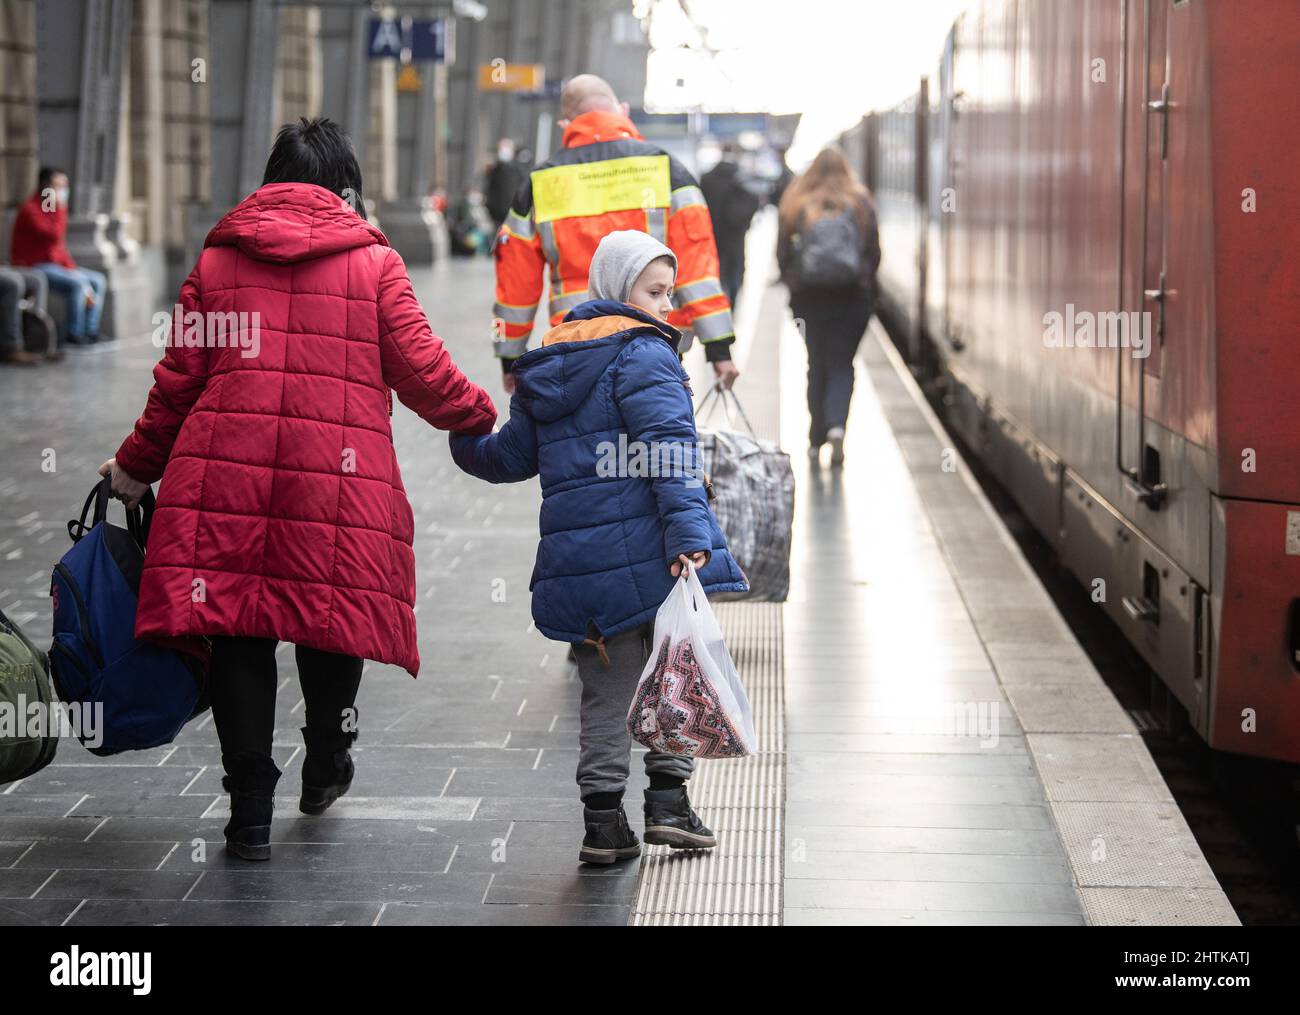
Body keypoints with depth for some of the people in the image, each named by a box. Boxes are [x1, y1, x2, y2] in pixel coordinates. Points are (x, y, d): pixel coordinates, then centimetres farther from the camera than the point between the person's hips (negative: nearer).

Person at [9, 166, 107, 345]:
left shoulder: (52, 209, 13)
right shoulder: (30, 209, -15)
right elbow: (54, 236, -27)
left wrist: (72, 267, 2)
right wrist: (61, 208, -18)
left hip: (56, 265, 10)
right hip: (34, 267, -10)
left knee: (98, 281, 1)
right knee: (77, 284, -29)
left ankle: (91, 331, -4)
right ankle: (74, 335, -20)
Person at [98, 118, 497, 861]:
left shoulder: (217, 261, 13)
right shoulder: (374, 263, 6)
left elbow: (178, 381, 12)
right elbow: (422, 370, 4)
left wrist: (136, 467, 23)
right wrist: (482, 417, 23)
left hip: (225, 472, 2)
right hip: (339, 477, -2)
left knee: (237, 633, 6)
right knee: (334, 611, 16)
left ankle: (252, 809, 7)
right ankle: (326, 766, 33)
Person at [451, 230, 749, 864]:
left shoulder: (547, 364, 17)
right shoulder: (643, 353, -5)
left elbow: (511, 456, 24)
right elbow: (668, 446, -17)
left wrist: (465, 440, 45)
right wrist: (688, 532, -24)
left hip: (575, 558, 6)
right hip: (646, 547, -6)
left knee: (606, 692, 12)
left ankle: (602, 821, 10)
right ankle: (668, 802, 5)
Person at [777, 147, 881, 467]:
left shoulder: (795, 204, 0)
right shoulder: (861, 203, 1)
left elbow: (782, 252, -1)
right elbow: (874, 251, 2)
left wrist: (792, 284, 11)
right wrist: (866, 284, 14)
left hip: (809, 296, 1)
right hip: (852, 297, -1)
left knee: (816, 365, 13)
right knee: (842, 365, 5)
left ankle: (816, 440, 13)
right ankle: (836, 425, -20)